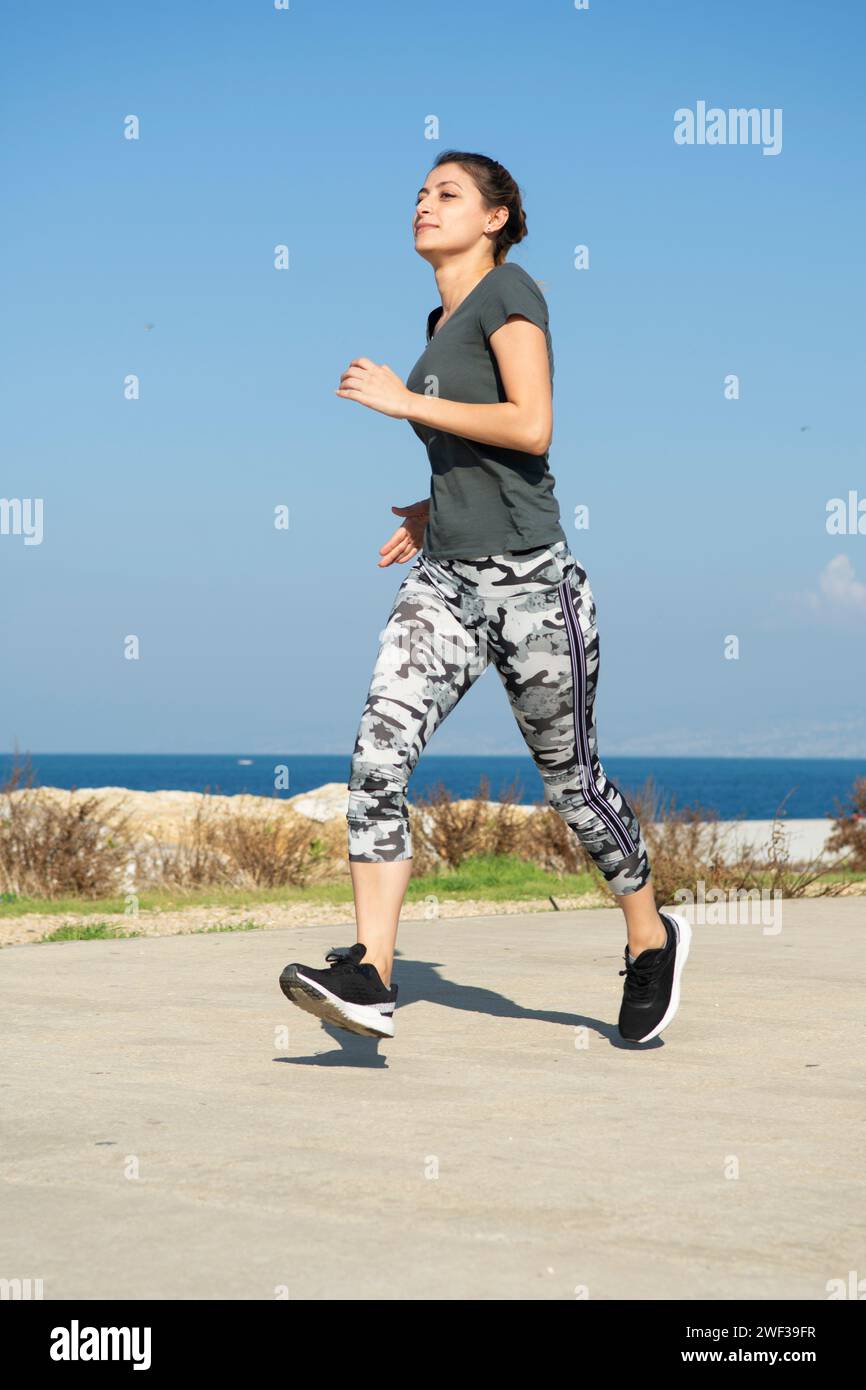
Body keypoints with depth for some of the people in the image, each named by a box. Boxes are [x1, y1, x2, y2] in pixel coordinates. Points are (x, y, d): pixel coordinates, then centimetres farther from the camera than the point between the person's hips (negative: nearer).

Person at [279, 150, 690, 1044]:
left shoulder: (507, 290, -6)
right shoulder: (442, 323, 18)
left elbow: (532, 429, -19)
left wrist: (404, 401, -14)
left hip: (528, 580, -7)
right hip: (444, 579, 7)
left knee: (571, 779, 7)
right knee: (378, 753, -14)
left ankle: (651, 939, 30)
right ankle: (369, 978, -20)